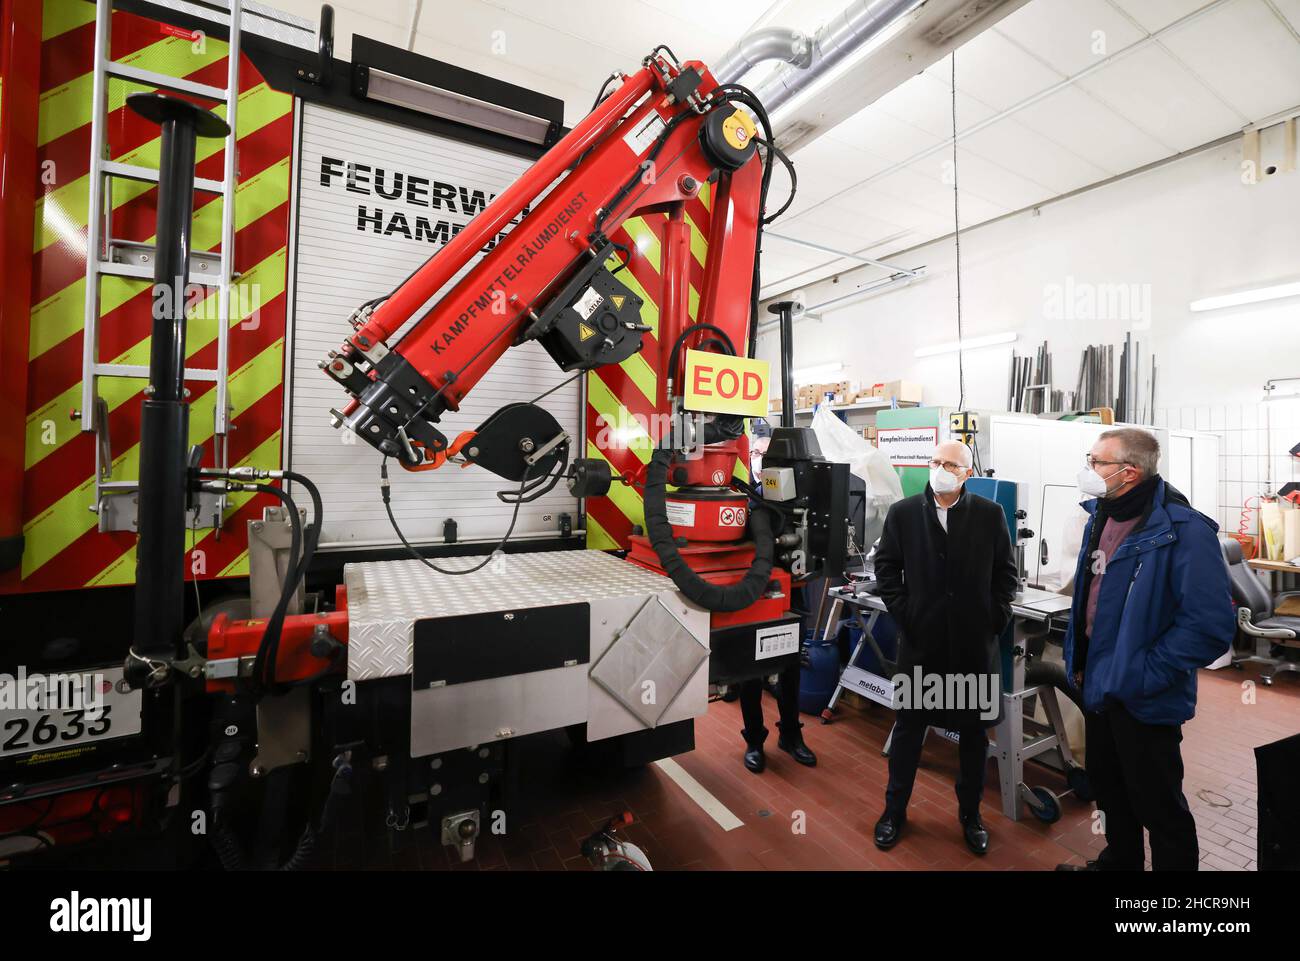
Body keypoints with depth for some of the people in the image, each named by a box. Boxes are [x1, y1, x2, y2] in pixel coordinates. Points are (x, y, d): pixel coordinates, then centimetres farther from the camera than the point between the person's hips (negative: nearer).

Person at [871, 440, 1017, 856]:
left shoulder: (991, 515, -1)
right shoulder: (903, 513, -3)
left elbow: (1005, 573, 5)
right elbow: (886, 567, 2)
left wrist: (995, 619, -3)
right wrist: (903, 615, -5)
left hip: (975, 642, 1)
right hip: (920, 639, -1)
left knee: (974, 731, 15)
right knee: (909, 726, 12)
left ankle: (970, 813, 36)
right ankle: (895, 809, 29)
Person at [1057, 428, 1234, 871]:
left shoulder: (1183, 530, -22)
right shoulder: (1102, 517, 4)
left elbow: (1211, 626, -25)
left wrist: (1144, 675, -22)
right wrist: (1080, 660, 12)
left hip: (1143, 698, -8)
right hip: (1099, 685, 8)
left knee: (1158, 806, 12)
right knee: (1109, 788, 25)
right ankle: (1118, 861, 47)